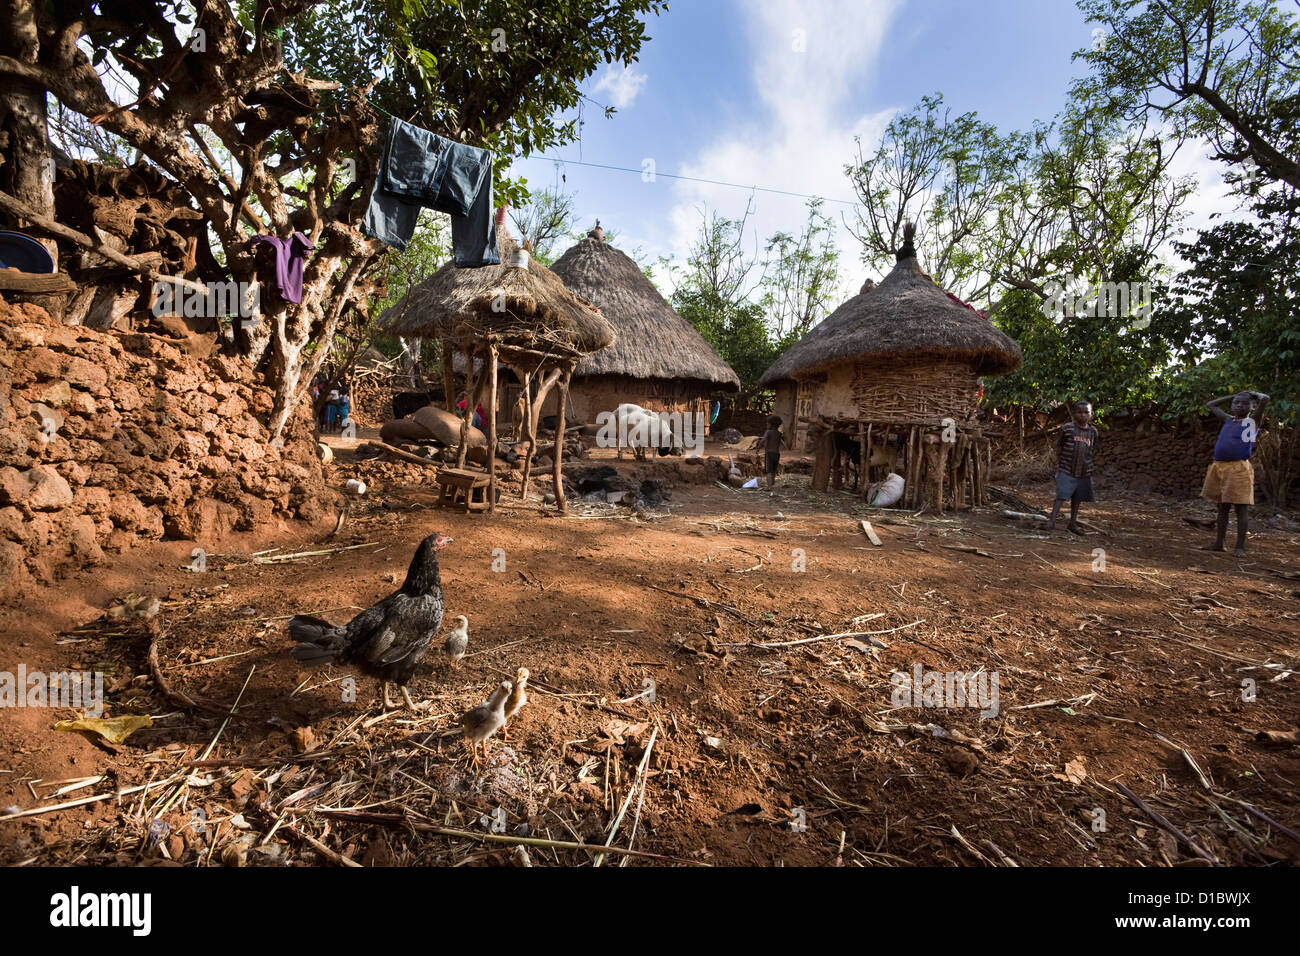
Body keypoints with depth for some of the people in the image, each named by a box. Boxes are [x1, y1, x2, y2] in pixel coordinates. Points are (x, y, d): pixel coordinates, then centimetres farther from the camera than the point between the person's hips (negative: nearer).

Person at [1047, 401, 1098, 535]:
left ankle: (1073, 523, 25)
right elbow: (1059, 446, 0)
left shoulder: (1093, 431, 6)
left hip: (1084, 472, 4)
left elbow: (1092, 450, 15)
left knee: (1077, 498, 13)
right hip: (1066, 470, -4)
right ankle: (1052, 520, -12)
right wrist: (1059, 463, -2)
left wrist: (1088, 466, 9)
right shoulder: (1067, 428, -6)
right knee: (1062, 495, -12)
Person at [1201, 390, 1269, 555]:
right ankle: (1219, 543, 17)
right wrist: (1232, 396, 23)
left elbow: (1265, 399, -10)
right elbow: (1210, 405, 30)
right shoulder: (1228, 420, 18)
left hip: (1239, 469, -5)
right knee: (1222, 507, 11)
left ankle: (1240, 547, 1)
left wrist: (1253, 393, 9)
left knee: (1241, 509, -3)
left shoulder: (1253, 421, 4)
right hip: (1219, 467, 5)